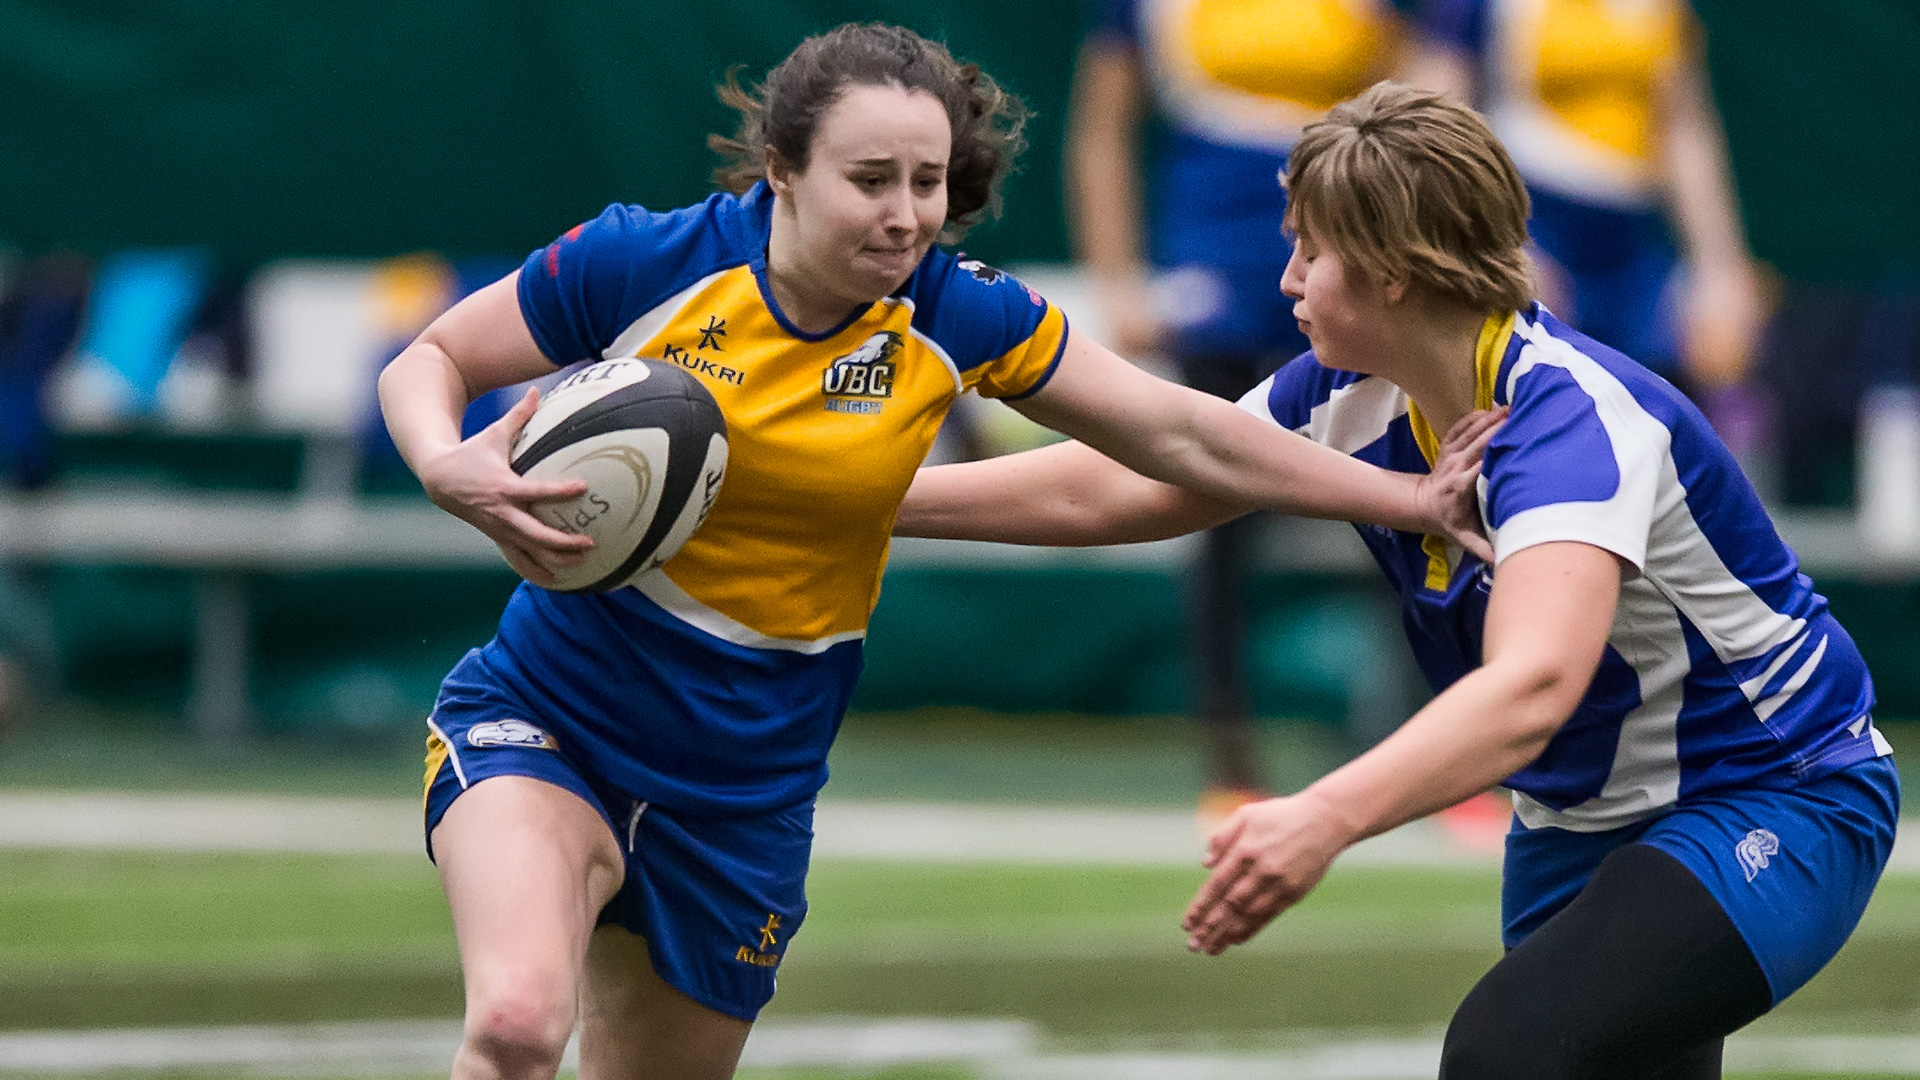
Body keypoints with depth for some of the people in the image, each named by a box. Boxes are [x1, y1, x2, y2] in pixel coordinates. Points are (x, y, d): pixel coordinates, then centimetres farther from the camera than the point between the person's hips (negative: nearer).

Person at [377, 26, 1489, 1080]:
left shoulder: (959, 319, -7)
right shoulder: (646, 264, -15)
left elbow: (1182, 436, 3)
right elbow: (426, 363, -2)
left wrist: (1409, 498, 4)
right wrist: (449, 467, -24)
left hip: (748, 792, 4)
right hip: (545, 723, -3)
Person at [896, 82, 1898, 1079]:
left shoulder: (1574, 420, -31)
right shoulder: (1350, 397, -5)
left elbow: (1530, 690, -47)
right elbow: (1120, 489, 8)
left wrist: (1324, 818, -61)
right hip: (1575, 819, 9)